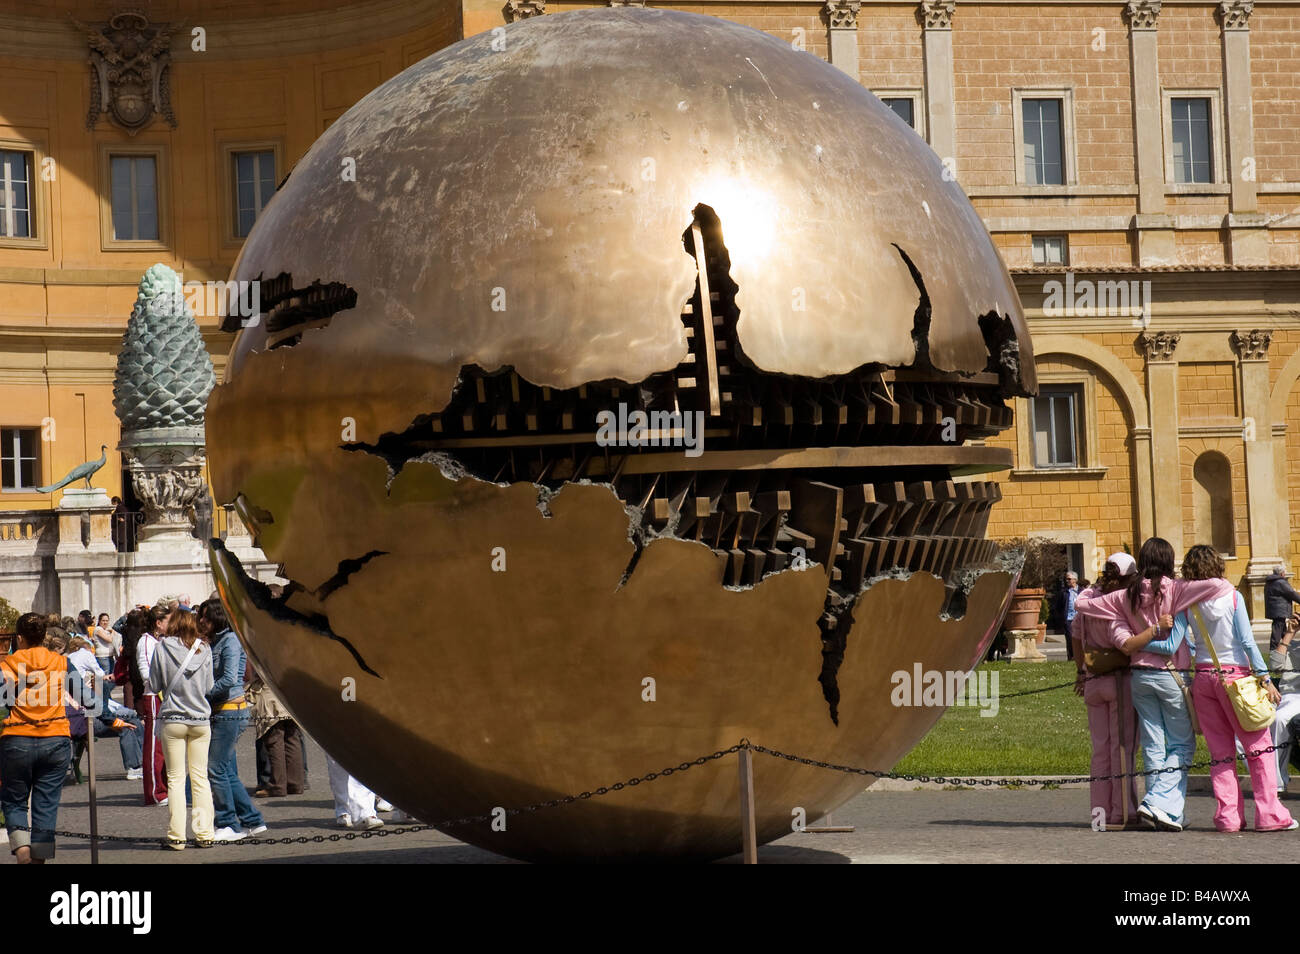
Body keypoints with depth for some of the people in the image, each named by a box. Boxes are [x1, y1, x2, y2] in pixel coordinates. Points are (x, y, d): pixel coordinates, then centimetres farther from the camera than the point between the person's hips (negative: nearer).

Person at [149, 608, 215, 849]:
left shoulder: (163, 648, -6)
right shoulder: (203, 649, -1)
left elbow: (155, 685, 0)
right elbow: (209, 686, 6)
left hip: (172, 720, -2)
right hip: (200, 720, 2)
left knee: (176, 779, 3)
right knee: (200, 778, 8)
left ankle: (177, 836, 1)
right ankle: (204, 834, 8)